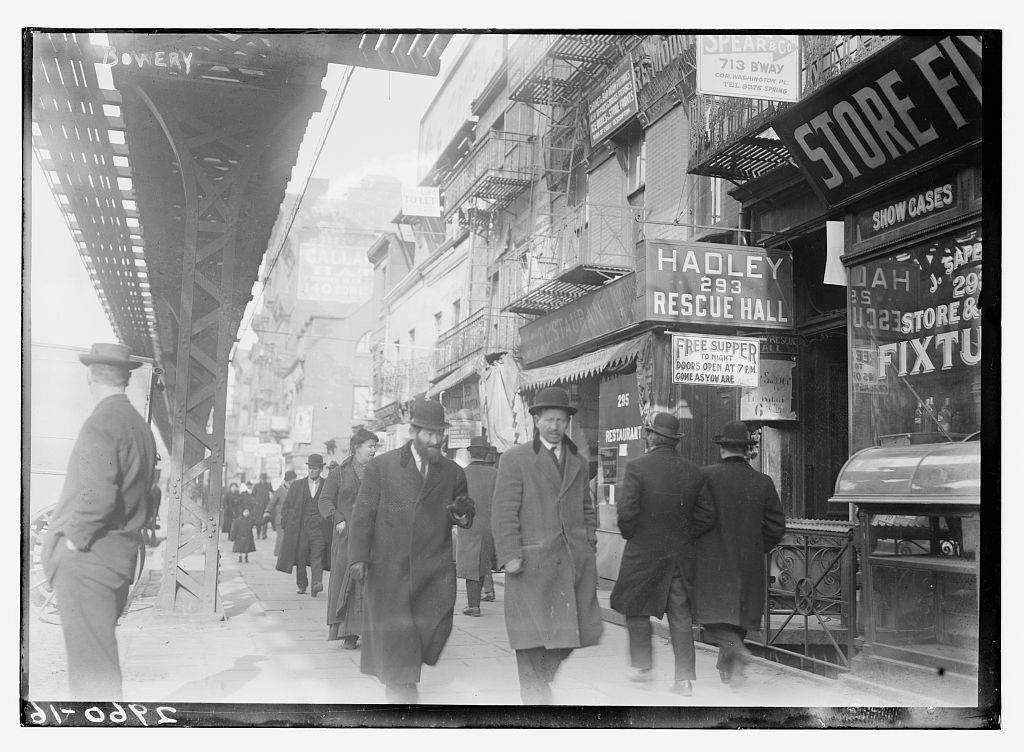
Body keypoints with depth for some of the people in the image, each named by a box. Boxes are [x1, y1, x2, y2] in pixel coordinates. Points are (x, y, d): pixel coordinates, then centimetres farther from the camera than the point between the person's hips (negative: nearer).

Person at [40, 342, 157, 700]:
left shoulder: (100, 424, -16)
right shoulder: (141, 425, 11)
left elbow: (97, 496, -25)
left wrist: (73, 540, -13)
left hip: (87, 560, -9)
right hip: (120, 559, 9)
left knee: (90, 662, -5)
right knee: (99, 653, 19)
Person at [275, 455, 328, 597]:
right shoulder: (297, 485, 10)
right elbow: (286, 506, 14)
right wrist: (288, 525, 5)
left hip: (318, 527, -2)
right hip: (299, 528, 2)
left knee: (317, 556, -14)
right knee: (300, 558, 4)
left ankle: (316, 584, -23)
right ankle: (301, 585, 18)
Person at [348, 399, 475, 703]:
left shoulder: (453, 473, 10)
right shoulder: (381, 466, 3)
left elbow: (467, 518, 20)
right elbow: (363, 514, 2)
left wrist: (463, 514, -5)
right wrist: (358, 557, -6)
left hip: (435, 571, 2)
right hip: (388, 569, -2)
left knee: (438, 626, -5)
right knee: (393, 634, 1)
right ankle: (400, 691, 14)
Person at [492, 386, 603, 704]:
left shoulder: (578, 462, 18)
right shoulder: (515, 459, 1)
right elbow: (504, 511, -5)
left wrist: (589, 544, 14)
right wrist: (510, 555, -12)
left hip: (575, 562, 5)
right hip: (533, 563, -5)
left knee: (571, 631, 5)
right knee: (533, 637, -2)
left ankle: (543, 677, 26)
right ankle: (535, 694, 9)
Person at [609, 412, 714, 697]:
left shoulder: (637, 467, -13)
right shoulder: (693, 471, 1)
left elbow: (626, 511, -17)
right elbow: (706, 516, 3)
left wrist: (629, 534, 1)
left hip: (643, 553, -4)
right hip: (681, 554, 4)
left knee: (637, 609, 15)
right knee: (681, 615, 8)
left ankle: (642, 666, 22)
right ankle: (685, 679, 8)